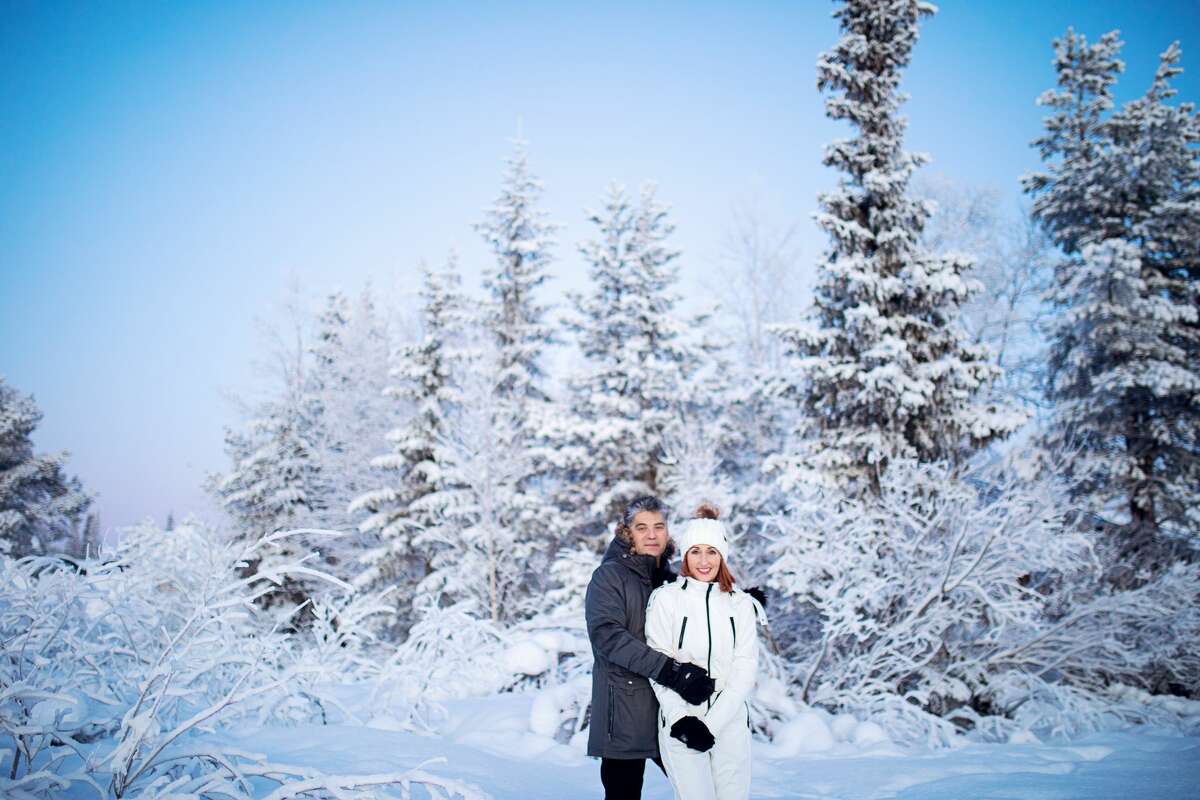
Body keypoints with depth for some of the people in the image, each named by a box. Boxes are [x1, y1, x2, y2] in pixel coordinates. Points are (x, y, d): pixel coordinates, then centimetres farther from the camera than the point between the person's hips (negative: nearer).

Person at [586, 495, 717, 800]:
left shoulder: (671, 579, 15)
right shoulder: (609, 575, -4)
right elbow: (607, 635, -18)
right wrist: (670, 670, -26)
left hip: (670, 710, 6)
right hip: (625, 711, -6)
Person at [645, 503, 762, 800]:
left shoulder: (741, 604, 5)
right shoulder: (666, 599, -1)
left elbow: (745, 668, 0)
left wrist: (712, 723, -9)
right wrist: (681, 719, -11)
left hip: (729, 722, 2)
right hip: (680, 724, -2)